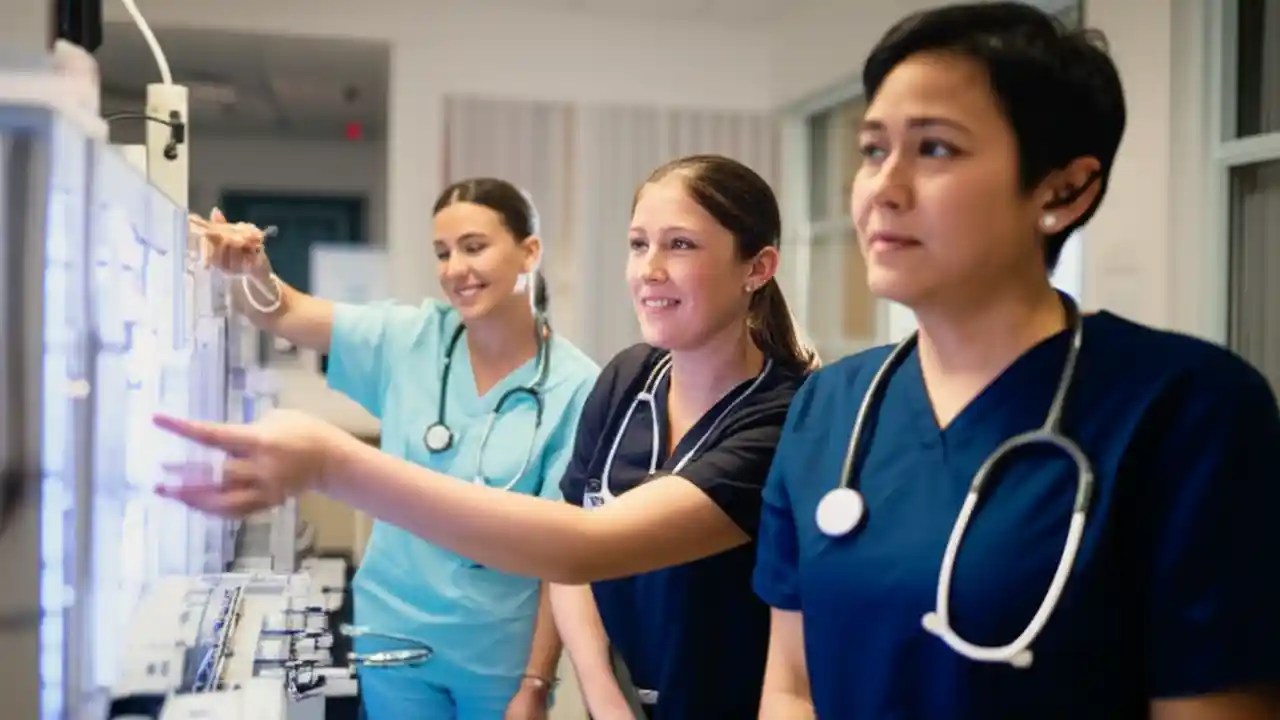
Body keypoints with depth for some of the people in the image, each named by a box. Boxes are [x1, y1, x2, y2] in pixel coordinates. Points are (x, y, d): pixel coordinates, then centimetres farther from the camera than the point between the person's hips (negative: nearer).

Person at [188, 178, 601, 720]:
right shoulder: (410, 340, -4)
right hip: (393, 639, 2)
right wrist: (251, 268, -33)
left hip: (500, 657, -2)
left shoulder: (574, 386, -13)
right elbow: (282, 313, -10)